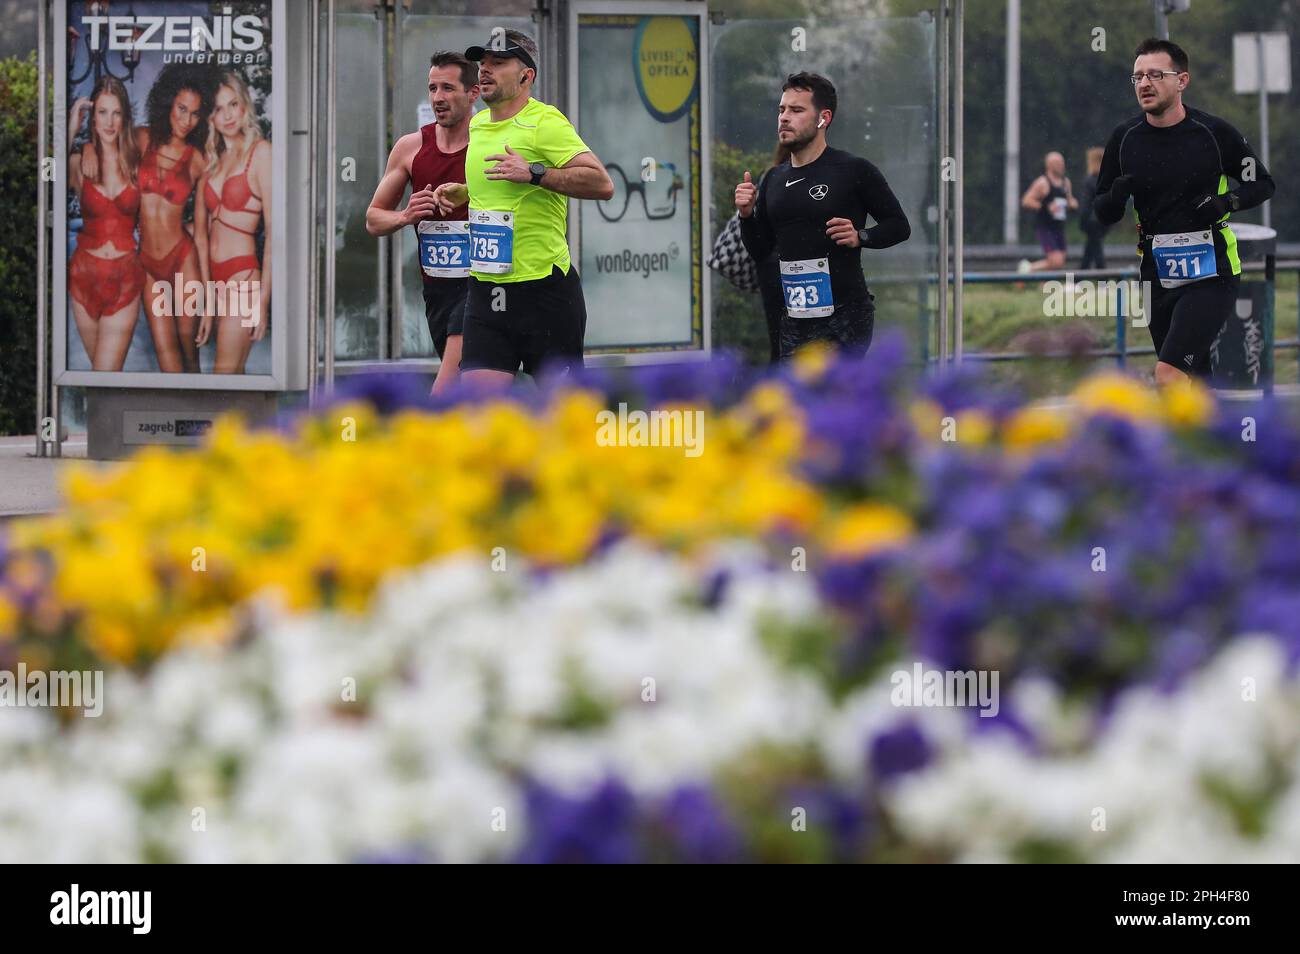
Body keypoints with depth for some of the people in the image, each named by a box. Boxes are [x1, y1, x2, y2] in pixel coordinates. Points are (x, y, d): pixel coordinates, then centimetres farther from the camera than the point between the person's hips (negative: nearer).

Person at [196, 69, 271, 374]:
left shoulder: (260, 152, -5)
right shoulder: (212, 160, 15)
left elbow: (274, 231, -9)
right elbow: (202, 234, 14)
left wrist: (263, 300, -13)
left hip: (243, 276, -7)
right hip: (215, 277, 7)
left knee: (225, 371, -12)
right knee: (235, 372, 8)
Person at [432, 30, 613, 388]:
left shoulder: (545, 122, -10)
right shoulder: (477, 125, 13)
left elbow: (602, 184, -20)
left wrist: (533, 173, -27)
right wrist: (459, 192, 14)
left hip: (545, 288, -6)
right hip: (485, 288, 6)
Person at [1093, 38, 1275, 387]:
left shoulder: (1215, 133, -6)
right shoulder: (1124, 138, 2)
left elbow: (1263, 184, 6)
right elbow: (1102, 211, 8)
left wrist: (1228, 201, -14)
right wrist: (1116, 198, -15)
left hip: (1210, 275, -5)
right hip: (1158, 276, 5)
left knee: (1168, 375, -20)